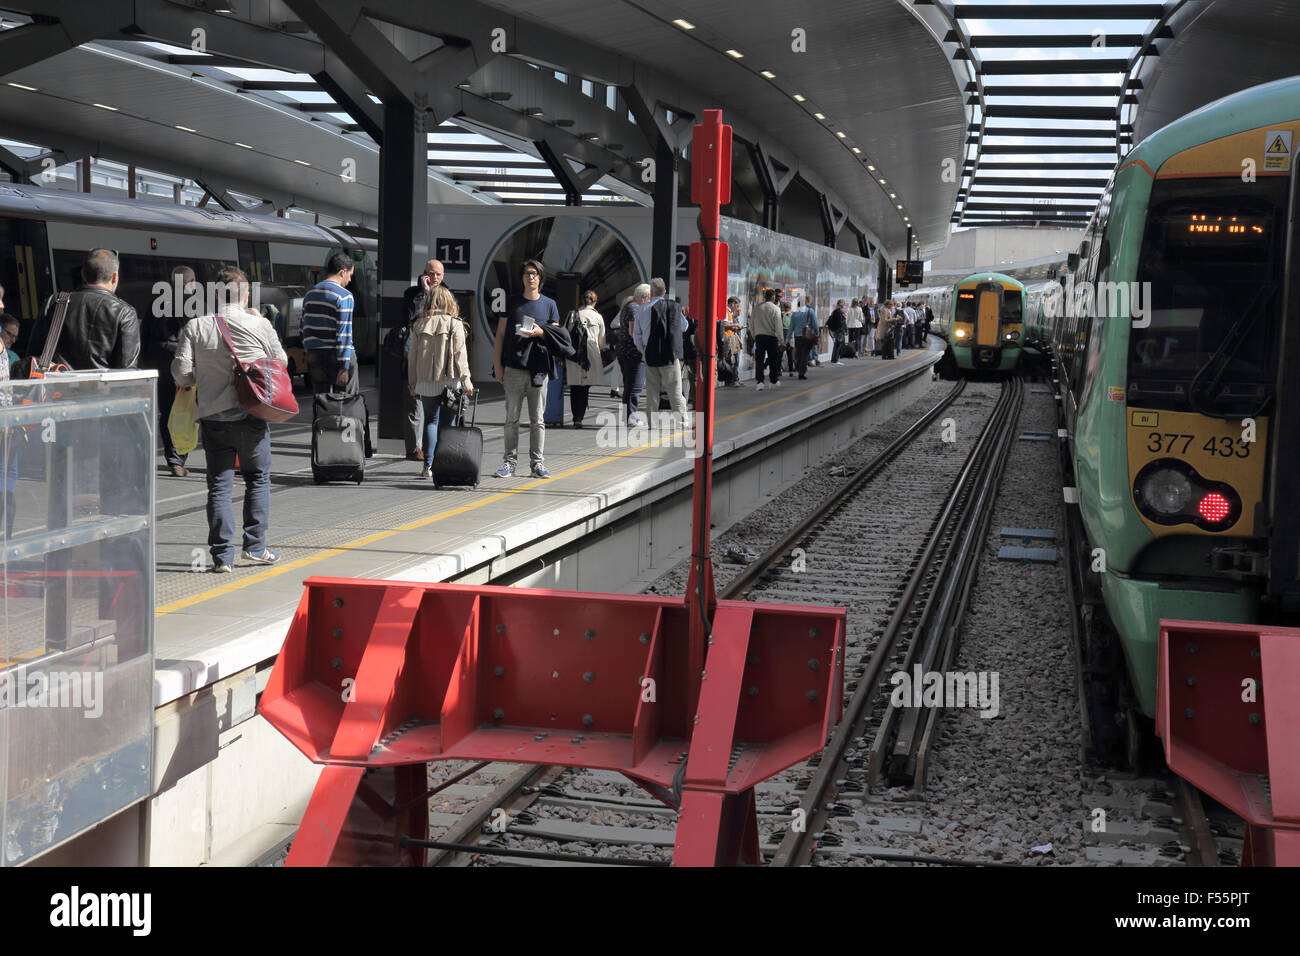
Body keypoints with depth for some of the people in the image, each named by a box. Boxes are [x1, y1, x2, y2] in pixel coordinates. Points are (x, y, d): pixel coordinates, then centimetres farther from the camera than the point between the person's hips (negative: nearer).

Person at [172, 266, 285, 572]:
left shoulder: (195, 327, -2)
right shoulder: (260, 326, -5)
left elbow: (181, 373, -5)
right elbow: (281, 362, 9)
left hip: (212, 416, 1)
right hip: (252, 414, -1)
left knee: (219, 485, 6)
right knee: (258, 479, 15)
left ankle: (222, 555, 4)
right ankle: (255, 545, 12)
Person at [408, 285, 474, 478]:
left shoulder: (419, 324, 3)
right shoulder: (454, 324, -5)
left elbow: (413, 355, 6)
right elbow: (459, 354, -7)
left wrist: (413, 383, 13)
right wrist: (466, 381, -2)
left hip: (427, 382, 2)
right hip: (449, 381, -2)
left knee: (430, 421, 9)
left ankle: (428, 466, 4)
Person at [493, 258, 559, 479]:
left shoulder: (549, 304, 9)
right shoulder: (512, 303, 7)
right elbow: (500, 334, 8)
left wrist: (541, 333, -11)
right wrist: (497, 364, 0)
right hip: (513, 369, 0)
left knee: (537, 420, 2)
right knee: (512, 418, 2)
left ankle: (538, 463, 7)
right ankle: (510, 461, 7)